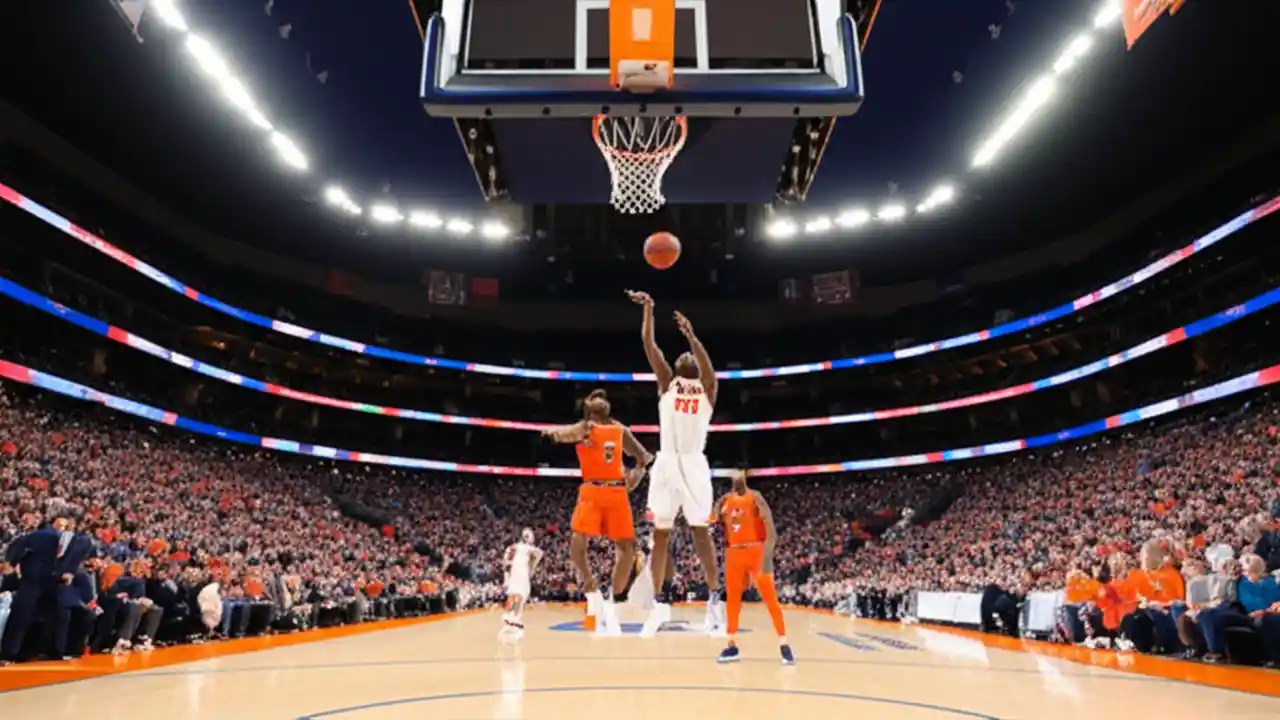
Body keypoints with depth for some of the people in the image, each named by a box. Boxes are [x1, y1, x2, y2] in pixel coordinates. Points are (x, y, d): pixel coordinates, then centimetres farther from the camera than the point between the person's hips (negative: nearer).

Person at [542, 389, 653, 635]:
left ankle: (613, 604, 9)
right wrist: (556, 432, -42)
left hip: (617, 492, 3)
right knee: (578, 542, -18)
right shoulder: (584, 427, 6)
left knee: (627, 546, -5)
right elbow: (570, 433, -18)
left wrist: (637, 472, 0)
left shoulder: (620, 429, 18)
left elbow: (643, 456, 21)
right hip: (591, 491, -3)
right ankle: (593, 593, 6)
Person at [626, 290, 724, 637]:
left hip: (693, 464, -2)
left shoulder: (707, 388, 9)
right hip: (666, 463, 2)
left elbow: (707, 365, -14)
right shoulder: (667, 383, 14)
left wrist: (691, 336, -28)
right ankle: (659, 603, 9)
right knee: (660, 532, 2)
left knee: (700, 529, -3)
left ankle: (714, 598, 6)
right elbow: (649, 345, 5)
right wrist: (648, 309, -4)